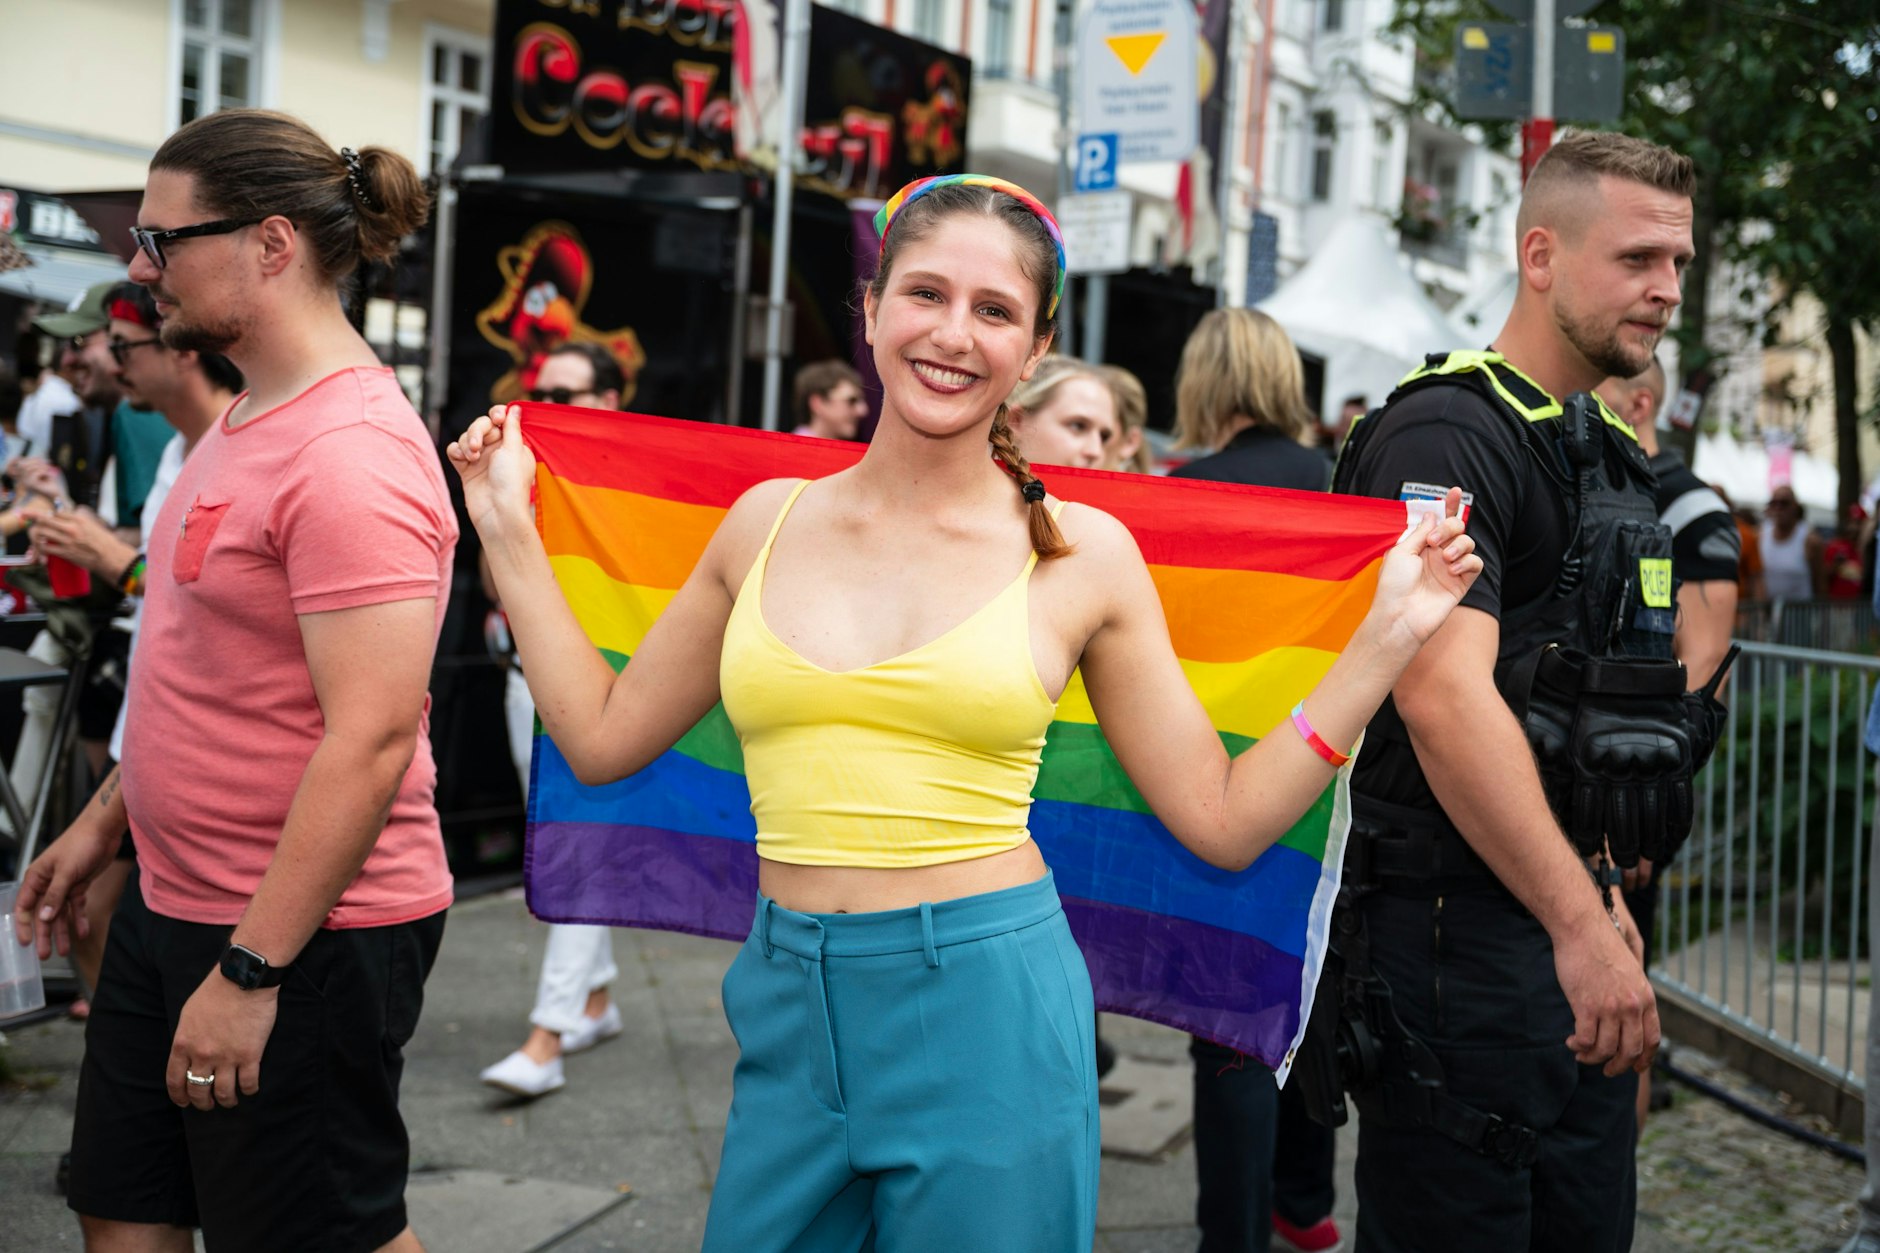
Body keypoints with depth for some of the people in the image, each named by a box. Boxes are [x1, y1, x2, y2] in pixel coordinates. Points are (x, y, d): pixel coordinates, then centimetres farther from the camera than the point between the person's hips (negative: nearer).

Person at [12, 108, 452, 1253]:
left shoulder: (350, 456, -23)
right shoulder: (251, 420, 10)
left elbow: (373, 738, -27)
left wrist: (249, 970, -25)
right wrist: (102, 823, 21)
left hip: (307, 933, -10)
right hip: (174, 903, 10)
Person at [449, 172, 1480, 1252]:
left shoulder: (1081, 555, -1)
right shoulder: (770, 523, 5)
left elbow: (1225, 819, 0)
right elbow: (602, 736, 11)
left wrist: (1389, 635, -4)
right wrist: (510, 529, 13)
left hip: (990, 1020, -2)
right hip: (795, 1027, 3)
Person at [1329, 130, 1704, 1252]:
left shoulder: (1613, 454, 16)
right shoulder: (1448, 433, -15)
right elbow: (1444, 693, -27)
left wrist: (1605, 894, 21)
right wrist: (1580, 925, -29)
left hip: (1568, 910, 9)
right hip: (1457, 925, -9)